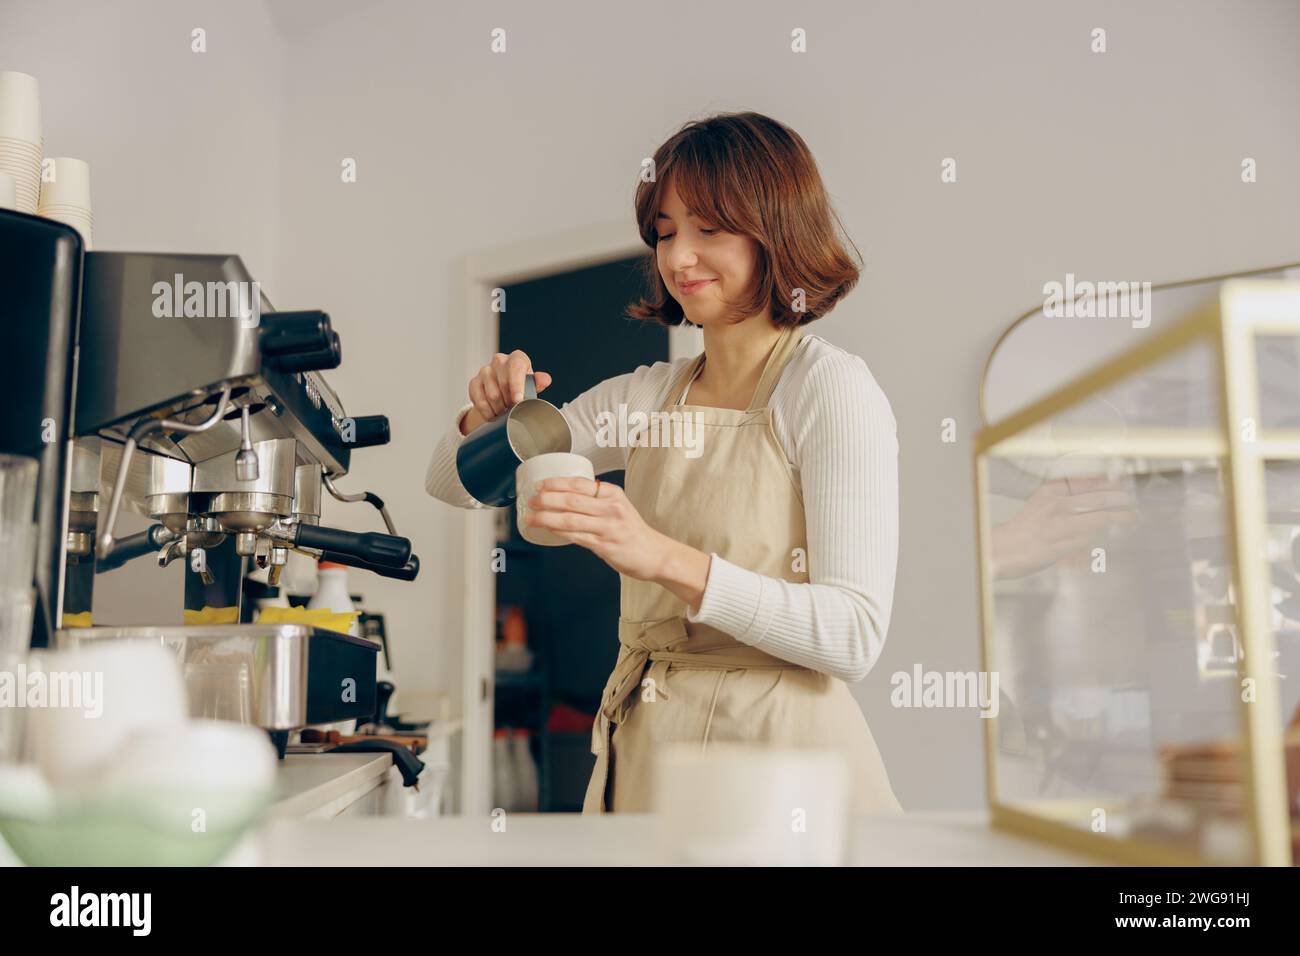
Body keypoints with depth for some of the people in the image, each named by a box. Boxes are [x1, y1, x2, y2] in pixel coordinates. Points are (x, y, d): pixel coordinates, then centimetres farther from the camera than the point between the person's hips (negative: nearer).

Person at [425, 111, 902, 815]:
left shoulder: (829, 386, -9)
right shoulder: (645, 395, 8)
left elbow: (852, 638, -18)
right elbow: (451, 483, 14)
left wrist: (667, 559, -29)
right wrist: (490, 414, -8)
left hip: (774, 753, -5)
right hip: (640, 749, 5)